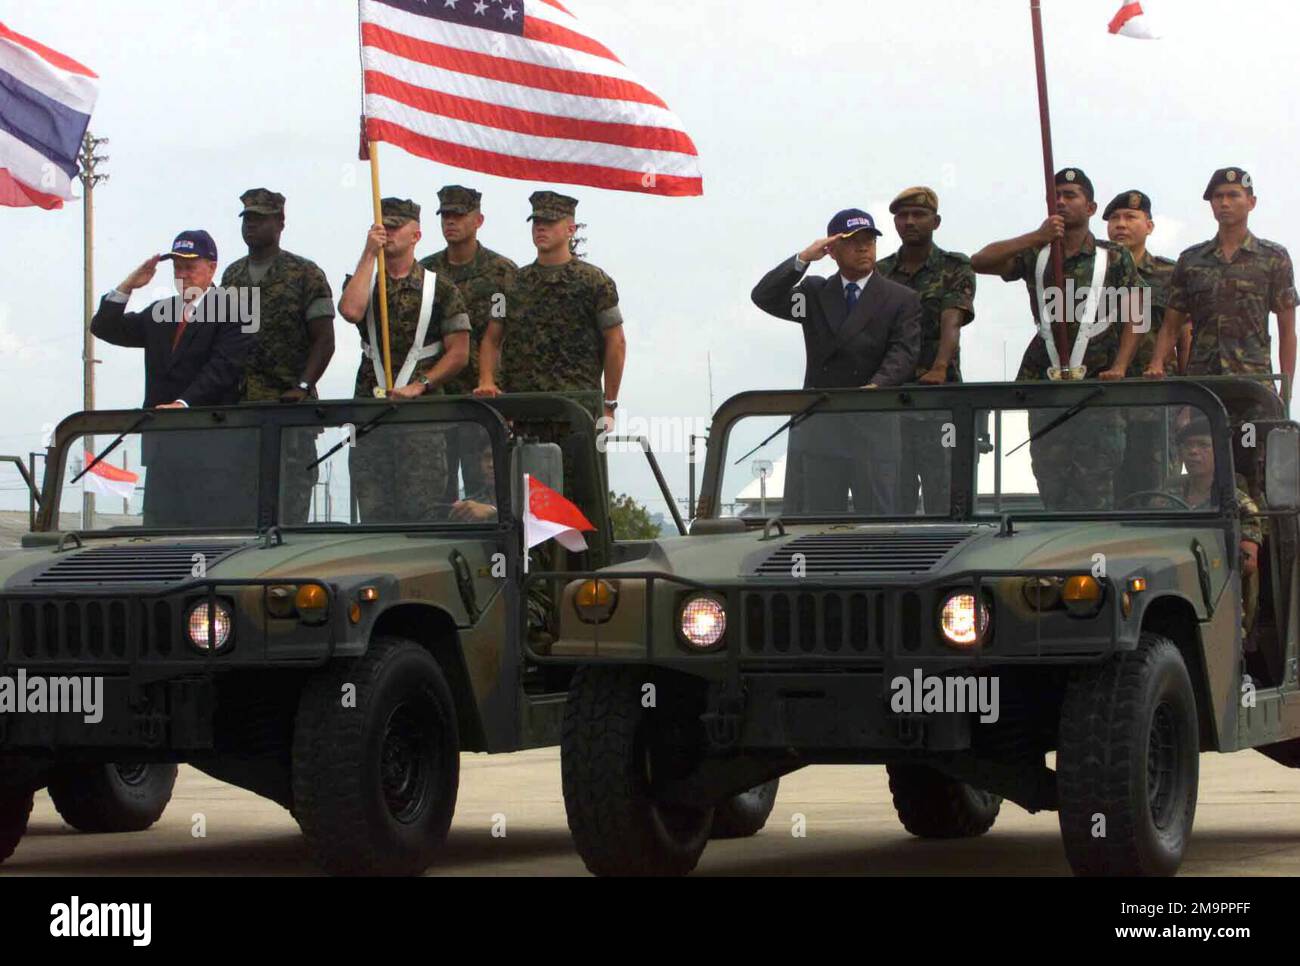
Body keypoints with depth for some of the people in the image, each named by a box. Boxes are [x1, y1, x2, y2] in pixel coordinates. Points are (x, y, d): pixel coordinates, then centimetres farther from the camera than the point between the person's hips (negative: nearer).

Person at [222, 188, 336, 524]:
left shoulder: (305, 275, -1)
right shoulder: (232, 275, 16)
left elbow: (324, 339, -5)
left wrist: (303, 386, -17)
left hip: (289, 406, -5)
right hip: (238, 405, 5)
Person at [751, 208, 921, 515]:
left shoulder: (902, 300, 4)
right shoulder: (814, 293, 13)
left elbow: (904, 352, -9)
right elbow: (763, 297, 0)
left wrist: (875, 387, -28)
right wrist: (803, 259, -11)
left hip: (873, 423, -2)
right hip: (816, 425, 3)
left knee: (878, 517, -2)